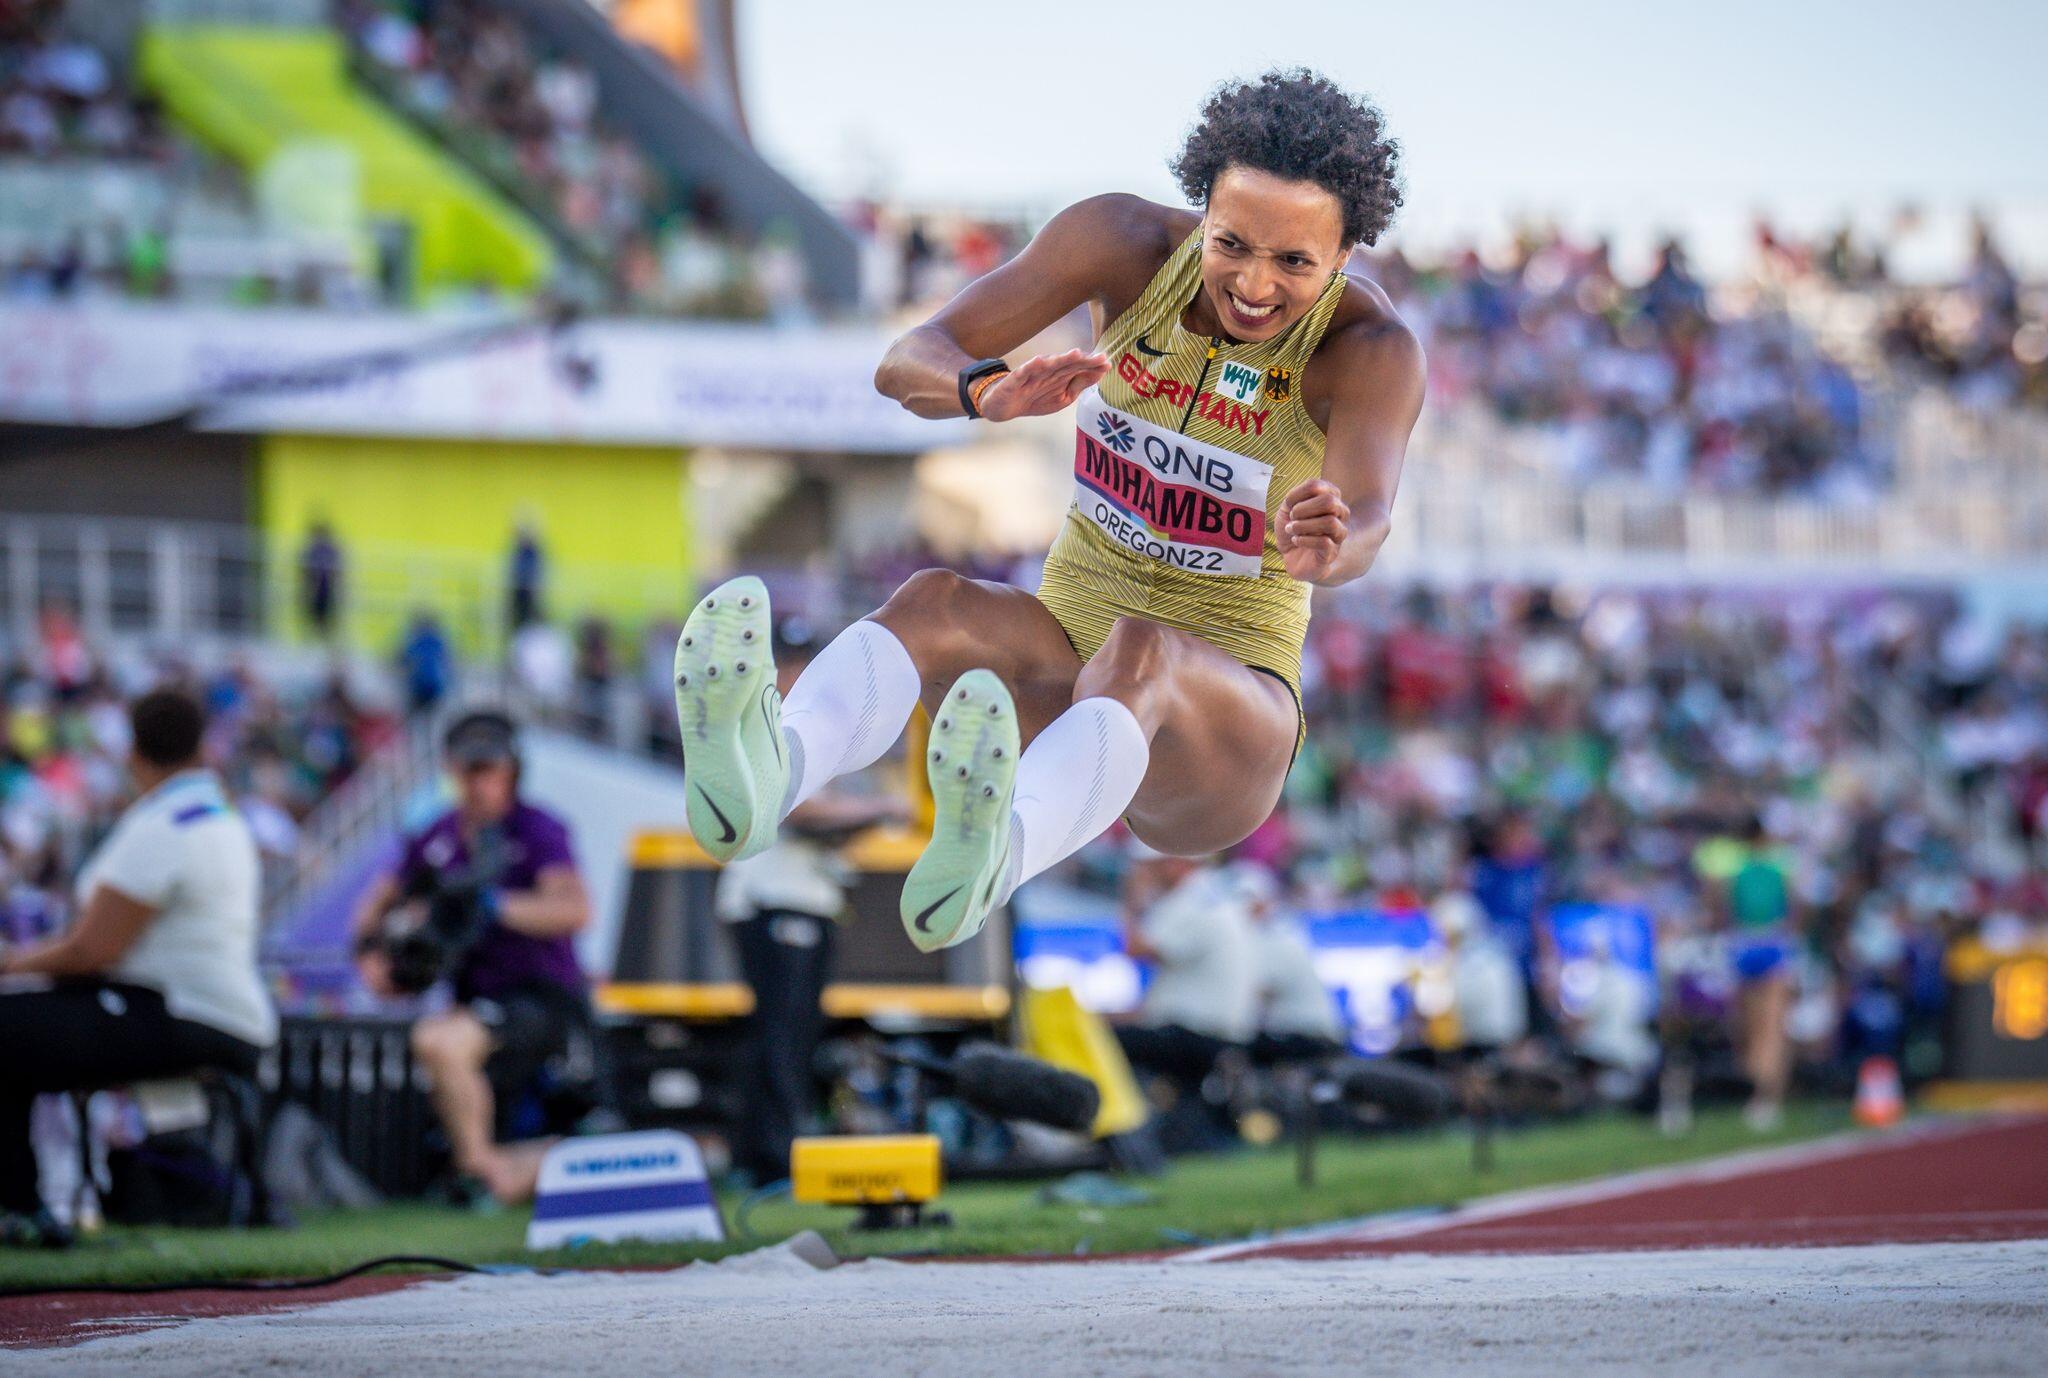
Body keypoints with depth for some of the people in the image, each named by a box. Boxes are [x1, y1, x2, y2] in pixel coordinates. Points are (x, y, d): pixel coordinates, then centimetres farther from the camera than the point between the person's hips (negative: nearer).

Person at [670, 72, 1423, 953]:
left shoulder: (1371, 348, -15)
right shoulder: (1125, 244, -6)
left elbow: (1366, 519, -35)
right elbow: (906, 365, -15)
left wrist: (1326, 544, -60)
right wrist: (987, 390, -39)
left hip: (1224, 707, -3)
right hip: (1062, 664, 3)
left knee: (1138, 653, -40)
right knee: (934, 604, -32)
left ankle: (985, 863, -75)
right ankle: (762, 775, -67)